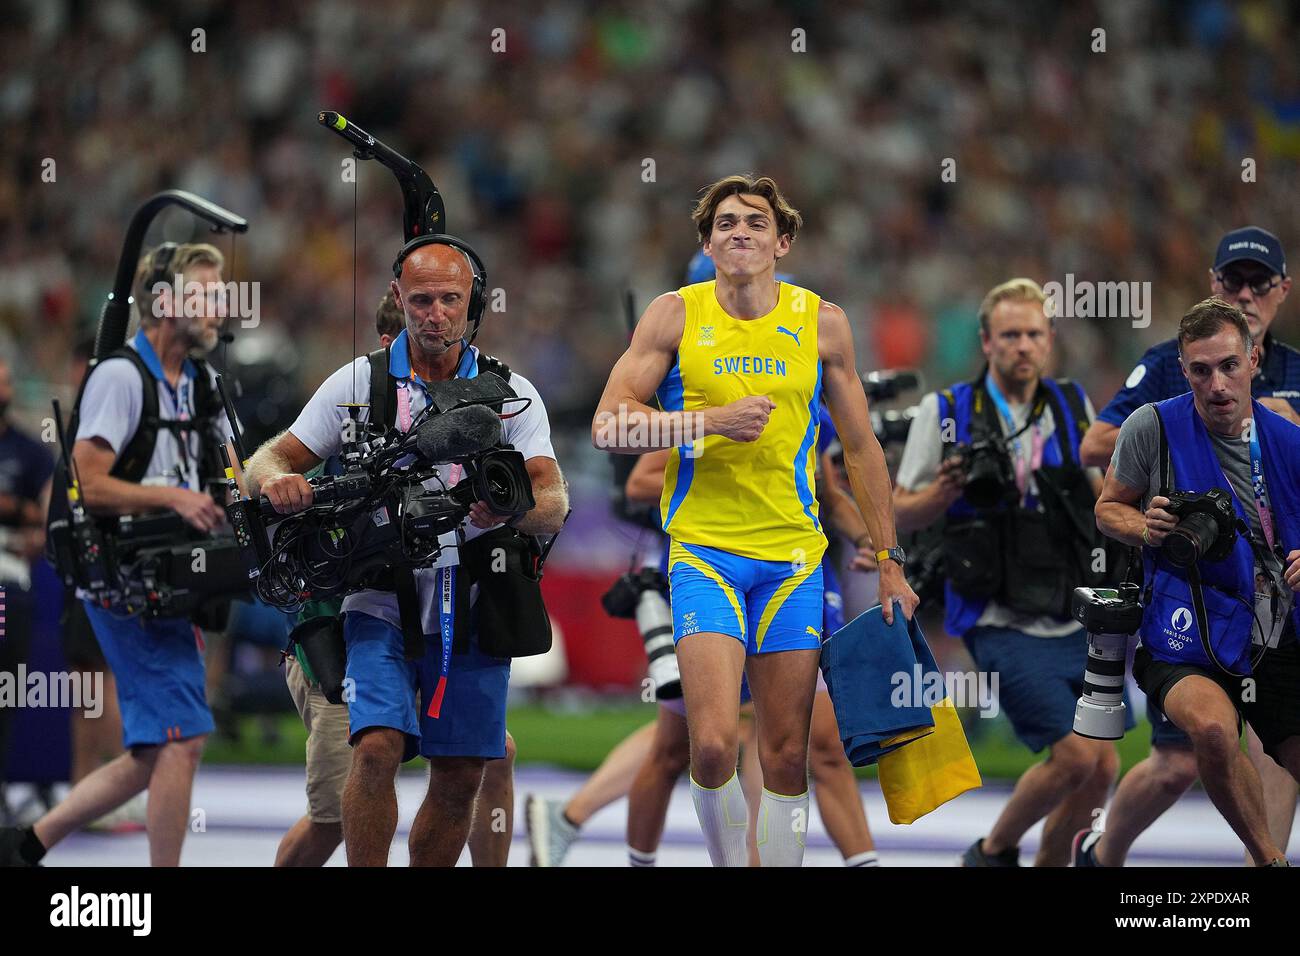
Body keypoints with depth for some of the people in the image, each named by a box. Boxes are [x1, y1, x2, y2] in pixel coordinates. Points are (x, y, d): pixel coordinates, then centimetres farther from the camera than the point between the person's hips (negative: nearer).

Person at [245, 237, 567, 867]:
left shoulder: (512, 394, 4)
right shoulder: (360, 383, 3)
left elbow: (554, 502, -6)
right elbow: (266, 462, 3)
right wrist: (276, 480, -23)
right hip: (383, 605, -1)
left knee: (459, 778, 2)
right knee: (377, 748, -20)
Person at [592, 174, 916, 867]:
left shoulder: (821, 323, 5)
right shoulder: (675, 315, 1)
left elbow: (861, 449, 12)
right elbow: (608, 425, -3)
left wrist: (889, 561, 11)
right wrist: (712, 421, -15)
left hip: (794, 555, 2)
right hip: (703, 549, -2)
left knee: (787, 756, 3)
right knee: (713, 744, -16)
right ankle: (729, 863, 5)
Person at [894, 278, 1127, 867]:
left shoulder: (1073, 406, 8)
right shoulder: (945, 411, -3)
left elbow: (1101, 498, 17)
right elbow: (902, 516, 1)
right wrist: (948, 489, -19)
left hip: (1074, 620, 5)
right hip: (1002, 624, -5)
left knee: (1101, 768, 2)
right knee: (1074, 755, -16)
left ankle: (1048, 867, 25)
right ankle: (993, 853, 8)